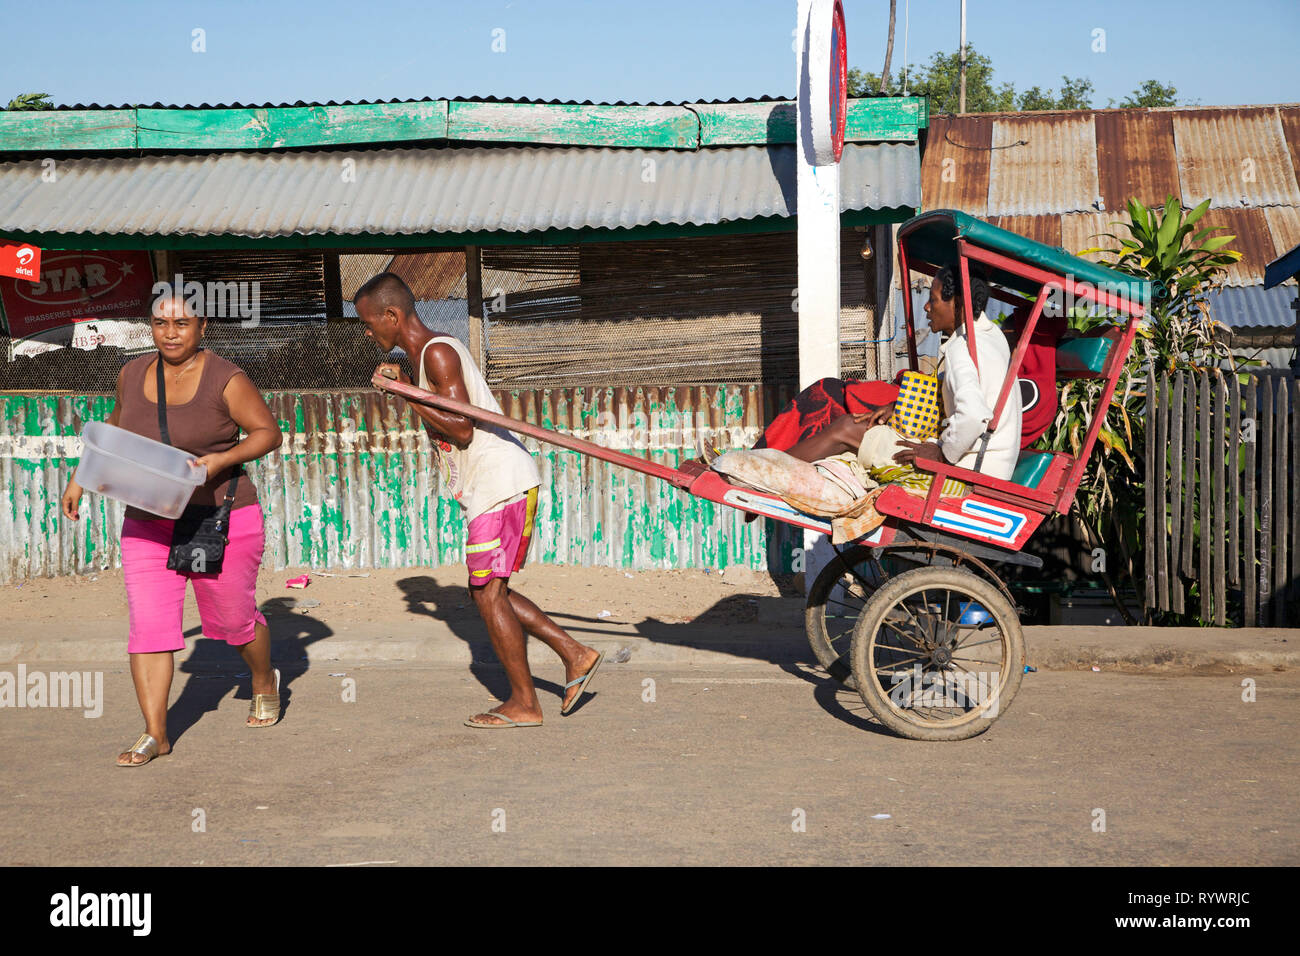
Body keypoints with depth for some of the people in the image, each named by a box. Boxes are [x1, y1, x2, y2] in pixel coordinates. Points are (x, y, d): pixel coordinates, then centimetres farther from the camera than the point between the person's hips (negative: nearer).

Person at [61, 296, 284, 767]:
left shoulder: (226, 380, -11)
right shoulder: (132, 374, 3)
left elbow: (268, 432, -7)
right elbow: (118, 423, 20)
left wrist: (220, 459, -22)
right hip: (148, 525, 4)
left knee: (233, 618, 10)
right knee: (148, 625, -6)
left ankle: (264, 680, 40)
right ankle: (155, 733, 0)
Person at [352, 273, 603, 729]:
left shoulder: (437, 353, -13)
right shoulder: (433, 352, 17)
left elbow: (461, 430, -20)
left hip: (500, 484, -10)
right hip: (496, 485, 10)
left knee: (487, 593, -3)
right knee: (489, 591, 15)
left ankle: (524, 704, 6)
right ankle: (576, 655, 17)